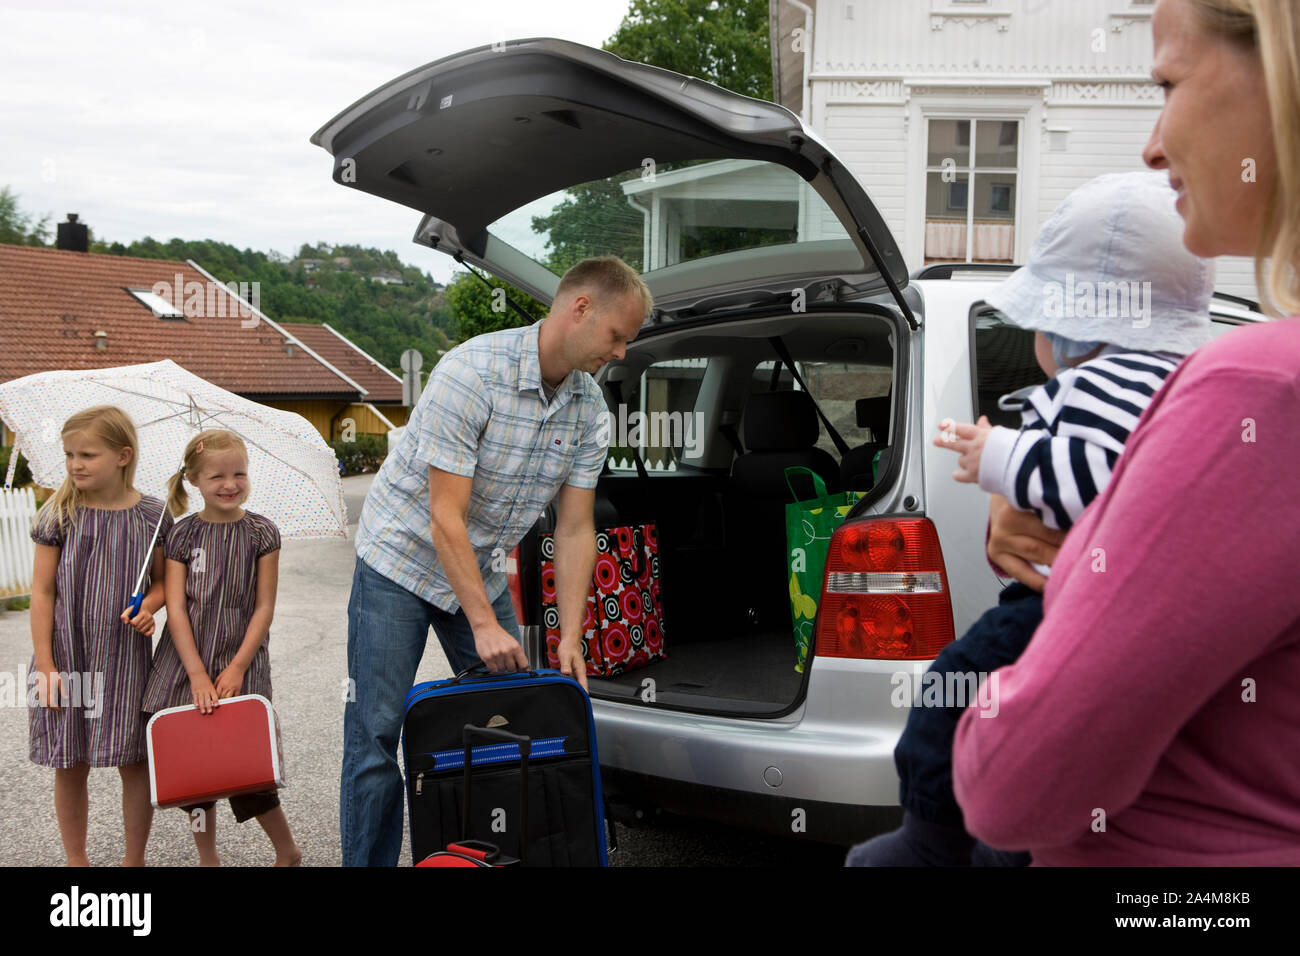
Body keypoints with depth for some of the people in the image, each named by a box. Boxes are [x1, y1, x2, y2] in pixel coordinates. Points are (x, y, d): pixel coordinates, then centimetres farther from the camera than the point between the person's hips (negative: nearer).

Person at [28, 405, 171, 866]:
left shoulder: (150, 515, -4)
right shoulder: (59, 514, -6)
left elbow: (162, 580, 10)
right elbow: (42, 591, -4)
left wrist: (148, 605, -13)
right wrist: (45, 664, -8)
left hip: (125, 654, 0)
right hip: (67, 655, 0)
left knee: (134, 762, 6)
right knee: (71, 766, 9)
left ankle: (134, 859, 22)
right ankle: (76, 859, 26)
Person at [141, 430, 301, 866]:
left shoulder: (261, 533, -2)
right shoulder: (182, 535, 1)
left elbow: (264, 607, -3)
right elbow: (176, 607, -4)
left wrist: (236, 668, -11)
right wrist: (197, 674, -12)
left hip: (240, 669, -2)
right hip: (185, 667, 2)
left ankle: (288, 851, 18)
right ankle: (207, 858, 22)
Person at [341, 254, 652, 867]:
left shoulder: (591, 412, -7)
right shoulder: (472, 372, -27)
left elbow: (574, 529, -5)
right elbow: (445, 516, -27)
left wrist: (570, 639, -11)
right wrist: (484, 626, -27)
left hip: (481, 569, 6)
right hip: (402, 561, -6)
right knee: (375, 735, -5)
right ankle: (369, 861, 8)